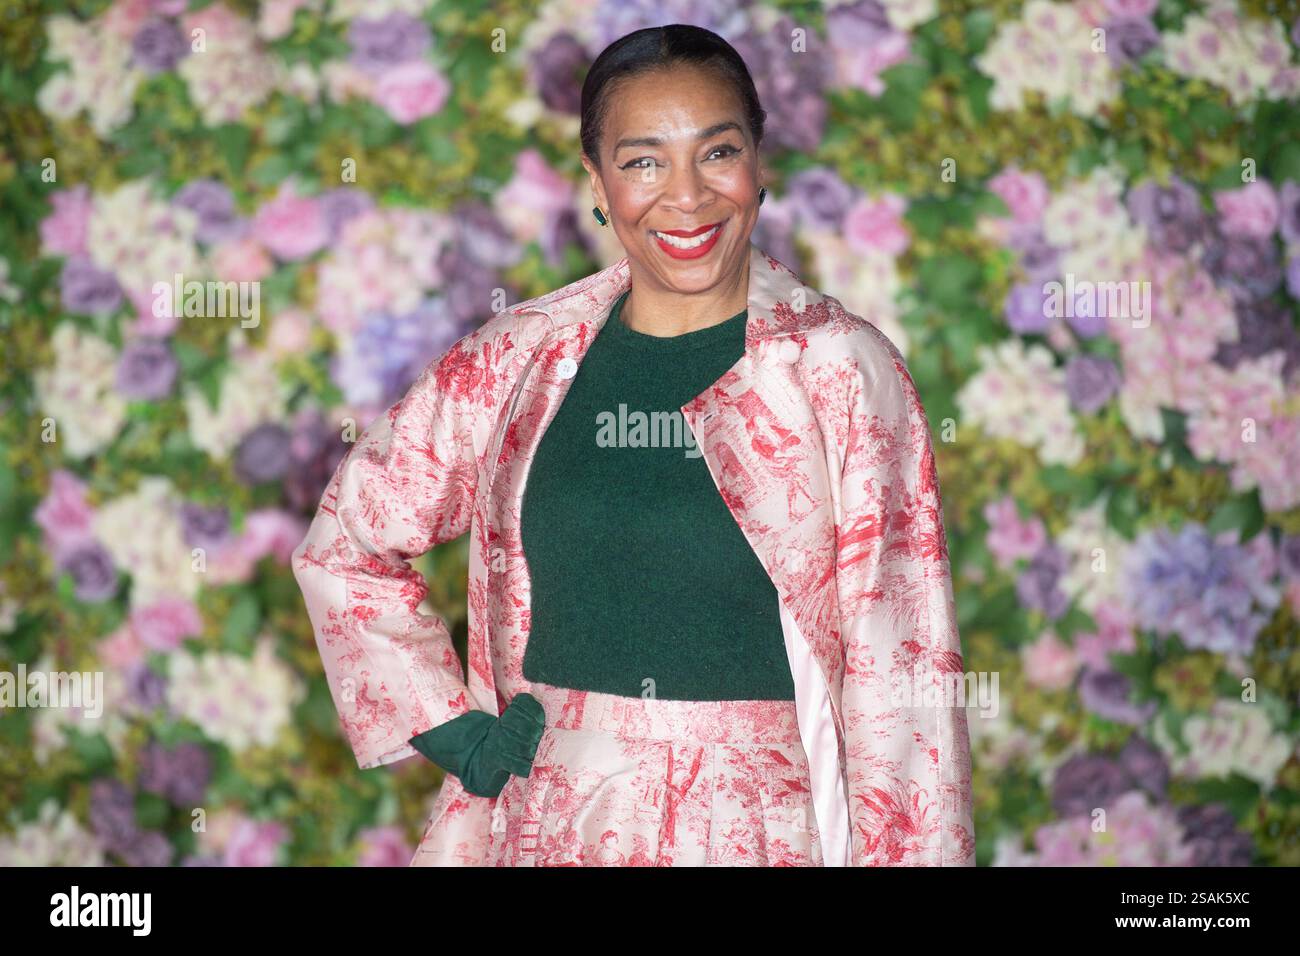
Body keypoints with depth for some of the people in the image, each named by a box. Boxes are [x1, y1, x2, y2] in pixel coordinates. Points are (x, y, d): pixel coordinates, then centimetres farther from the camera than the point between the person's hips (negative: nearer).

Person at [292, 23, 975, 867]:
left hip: (764, 821, -2)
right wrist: (448, 728, 2)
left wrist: (904, 849, -14)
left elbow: (900, 666, -8)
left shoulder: (842, 369, -7)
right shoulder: (519, 361, 1)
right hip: (550, 818, 3)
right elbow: (347, 543, 10)